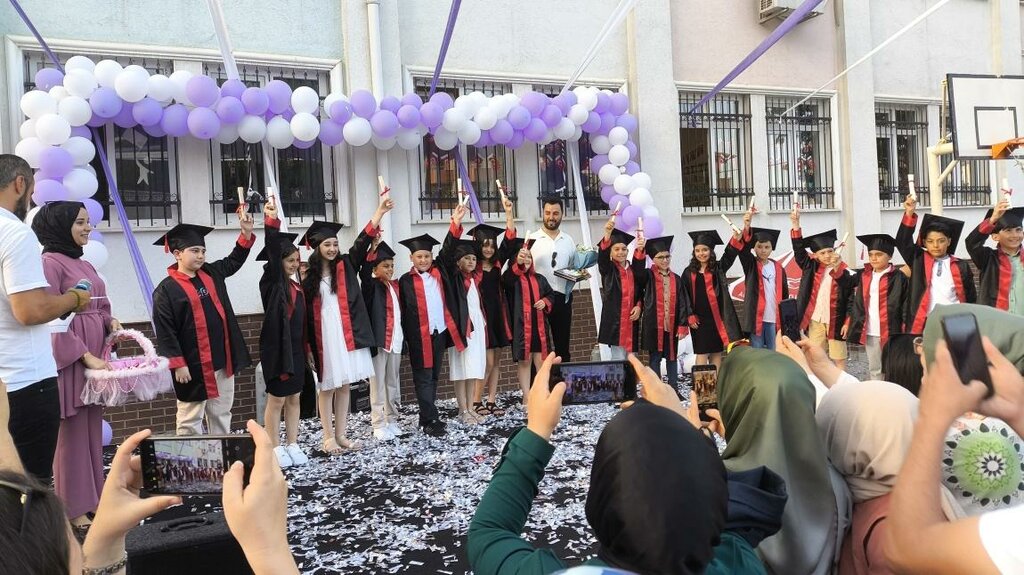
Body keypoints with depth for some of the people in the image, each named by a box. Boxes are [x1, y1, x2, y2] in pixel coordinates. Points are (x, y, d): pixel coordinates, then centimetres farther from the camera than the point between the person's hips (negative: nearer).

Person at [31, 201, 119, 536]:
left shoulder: (85, 265, 16)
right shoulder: (50, 262, -9)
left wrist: (110, 322, 1)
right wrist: (85, 355, -17)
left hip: (95, 357, 8)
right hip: (69, 359, -8)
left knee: (92, 431, 12)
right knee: (72, 434, -2)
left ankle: (92, 499, 22)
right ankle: (74, 510, 7)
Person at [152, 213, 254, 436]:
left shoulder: (211, 273, 8)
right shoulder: (167, 290, -11)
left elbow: (234, 260, 21)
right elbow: (165, 332, -13)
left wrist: (246, 233, 7)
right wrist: (178, 364, -16)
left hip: (223, 359, 7)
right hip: (194, 365, -7)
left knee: (221, 414, 16)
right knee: (190, 418, 5)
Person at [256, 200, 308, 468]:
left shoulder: (297, 286, 11)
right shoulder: (271, 282, -8)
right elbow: (272, 250, -23)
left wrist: (304, 349, 14)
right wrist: (271, 220, -34)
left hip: (296, 347, 7)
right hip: (276, 346, -7)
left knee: (293, 398, 11)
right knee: (276, 399, 2)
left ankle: (292, 446, 20)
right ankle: (275, 449, 12)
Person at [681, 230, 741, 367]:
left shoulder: (718, 268, 3)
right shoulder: (689, 272, 5)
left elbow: (730, 255, -13)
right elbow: (684, 296, 6)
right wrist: (689, 316, -3)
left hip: (716, 316, 0)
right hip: (699, 318, 0)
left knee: (716, 353, 6)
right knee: (702, 353, 0)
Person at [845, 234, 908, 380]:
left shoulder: (898, 277, -6)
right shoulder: (864, 276, 8)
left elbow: (906, 305, -8)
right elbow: (857, 303, 15)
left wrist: (906, 332, -12)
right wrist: (849, 322, 11)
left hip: (891, 331, -5)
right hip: (869, 332, 5)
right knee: (874, 369, 12)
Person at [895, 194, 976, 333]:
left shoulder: (961, 267, 6)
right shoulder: (918, 261, 6)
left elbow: (971, 298, 10)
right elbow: (902, 242, -8)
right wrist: (909, 214, -18)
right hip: (925, 324, -1)